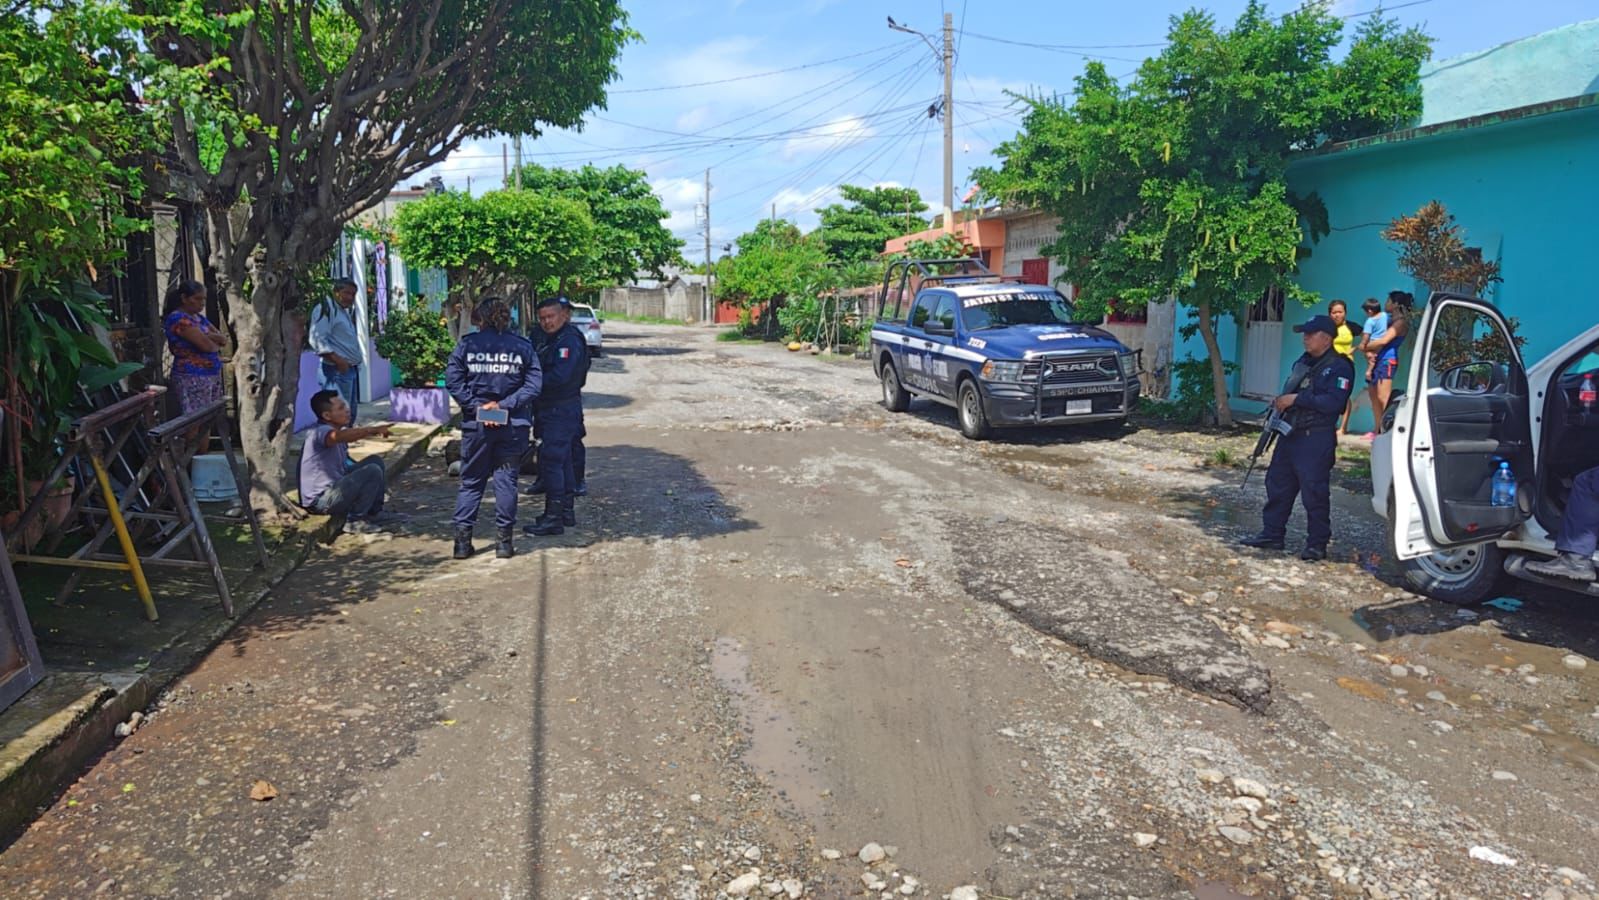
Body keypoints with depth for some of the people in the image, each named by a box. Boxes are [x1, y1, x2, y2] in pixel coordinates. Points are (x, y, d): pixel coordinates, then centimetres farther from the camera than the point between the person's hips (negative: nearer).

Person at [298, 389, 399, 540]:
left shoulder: (337, 429, 9)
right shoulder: (321, 432, -23)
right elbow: (339, 436, -44)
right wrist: (373, 430, -48)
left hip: (334, 487, 10)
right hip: (322, 499, -10)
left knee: (375, 461, 11)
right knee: (373, 471, -20)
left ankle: (375, 513, 14)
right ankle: (353, 520, -9)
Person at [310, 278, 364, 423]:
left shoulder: (347, 311, 20)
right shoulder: (326, 308, -10)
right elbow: (318, 339, -21)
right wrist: (338, 360, -25)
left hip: (351, 368, 10)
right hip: (337, 370, -10)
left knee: (351, 411, 15)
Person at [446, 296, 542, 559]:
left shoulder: (467, 344, -1)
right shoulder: (523, 346, 1)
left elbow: (453, 380, -8)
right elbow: (534, 383, -7)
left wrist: (476, 406, -8)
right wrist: (505, 405, -10)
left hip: (475, 425, 0)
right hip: (513, 426, 0)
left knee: (471, 481, 11)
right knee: (506, 480, 8)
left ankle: (462, 539, 9)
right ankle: (504, 540, 10)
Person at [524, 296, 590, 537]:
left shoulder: (569, 341, -16)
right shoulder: (551, 339, 16)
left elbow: (559, 377, -24)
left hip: (561, 411, -10)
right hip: (552, 409, 10)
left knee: (551, 461, -9)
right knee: (563, 460, 16)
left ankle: (553, 518, -6)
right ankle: (566, 511, 25)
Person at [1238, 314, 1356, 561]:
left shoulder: (1339, 367, -8)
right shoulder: (1301, 363, 17)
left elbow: (1333, 402, -20)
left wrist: (1297, 399, -21)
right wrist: (1279, 402, 5)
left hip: (1316, 439, -8)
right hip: (1290, 434, 8)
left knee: (1314, 492, -5)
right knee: (1277, 484, 10)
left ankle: (1317, 544, 3)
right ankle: (1272, 534, 19)